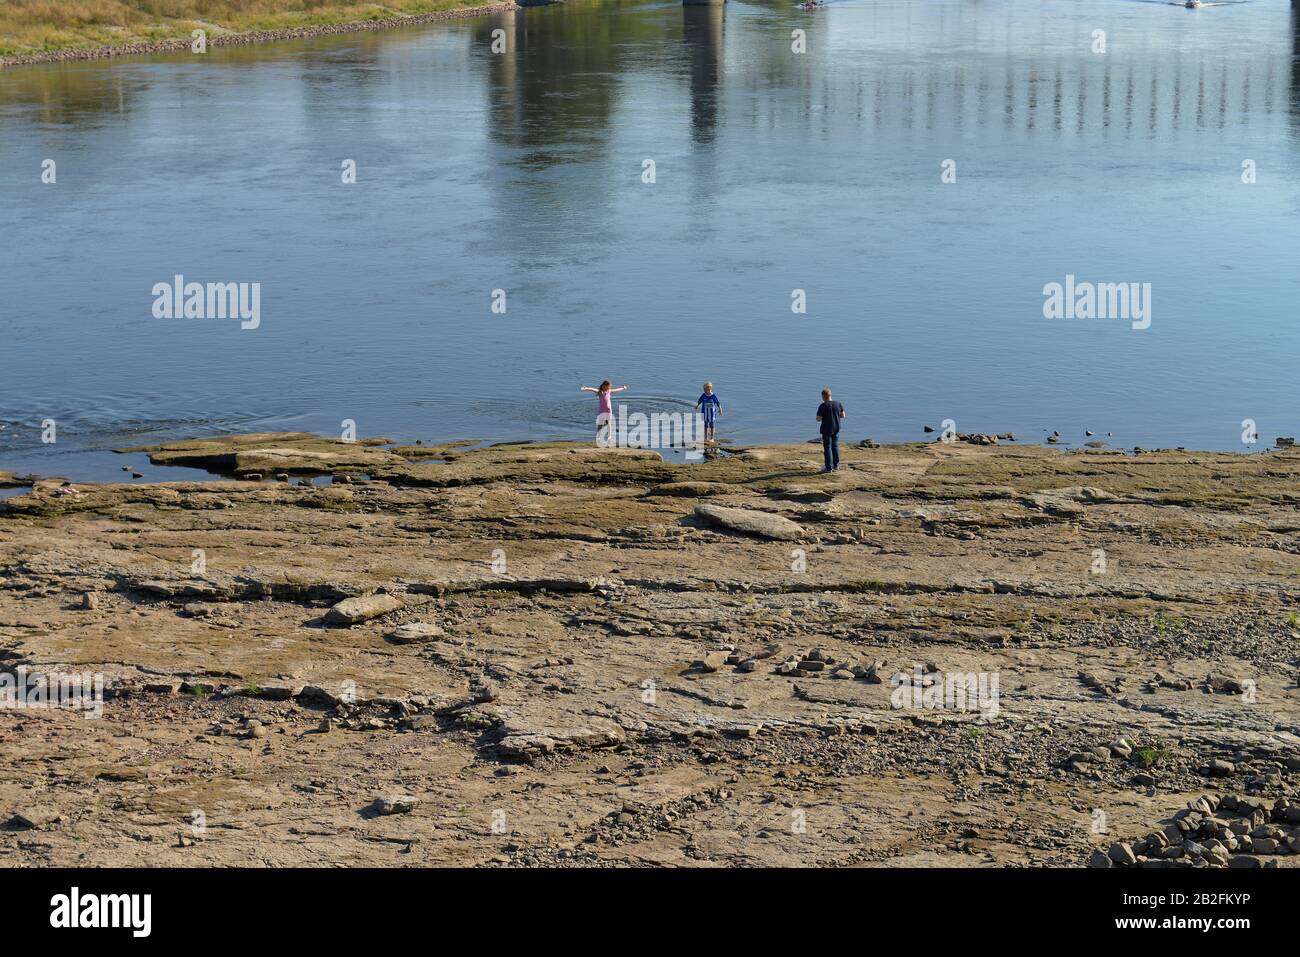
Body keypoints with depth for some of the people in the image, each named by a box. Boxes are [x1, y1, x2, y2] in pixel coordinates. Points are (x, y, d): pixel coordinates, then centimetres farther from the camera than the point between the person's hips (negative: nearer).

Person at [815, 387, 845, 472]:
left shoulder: (823, 406, -17)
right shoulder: (838, 404, -2)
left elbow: (818, 419, -17)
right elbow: (843, 415, 4)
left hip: (826, 430, -5)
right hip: (836, 429, 5)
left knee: (827, 448, 2)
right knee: (835, 446, 20)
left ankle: (829, 468, 5)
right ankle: (836, 464, 27)